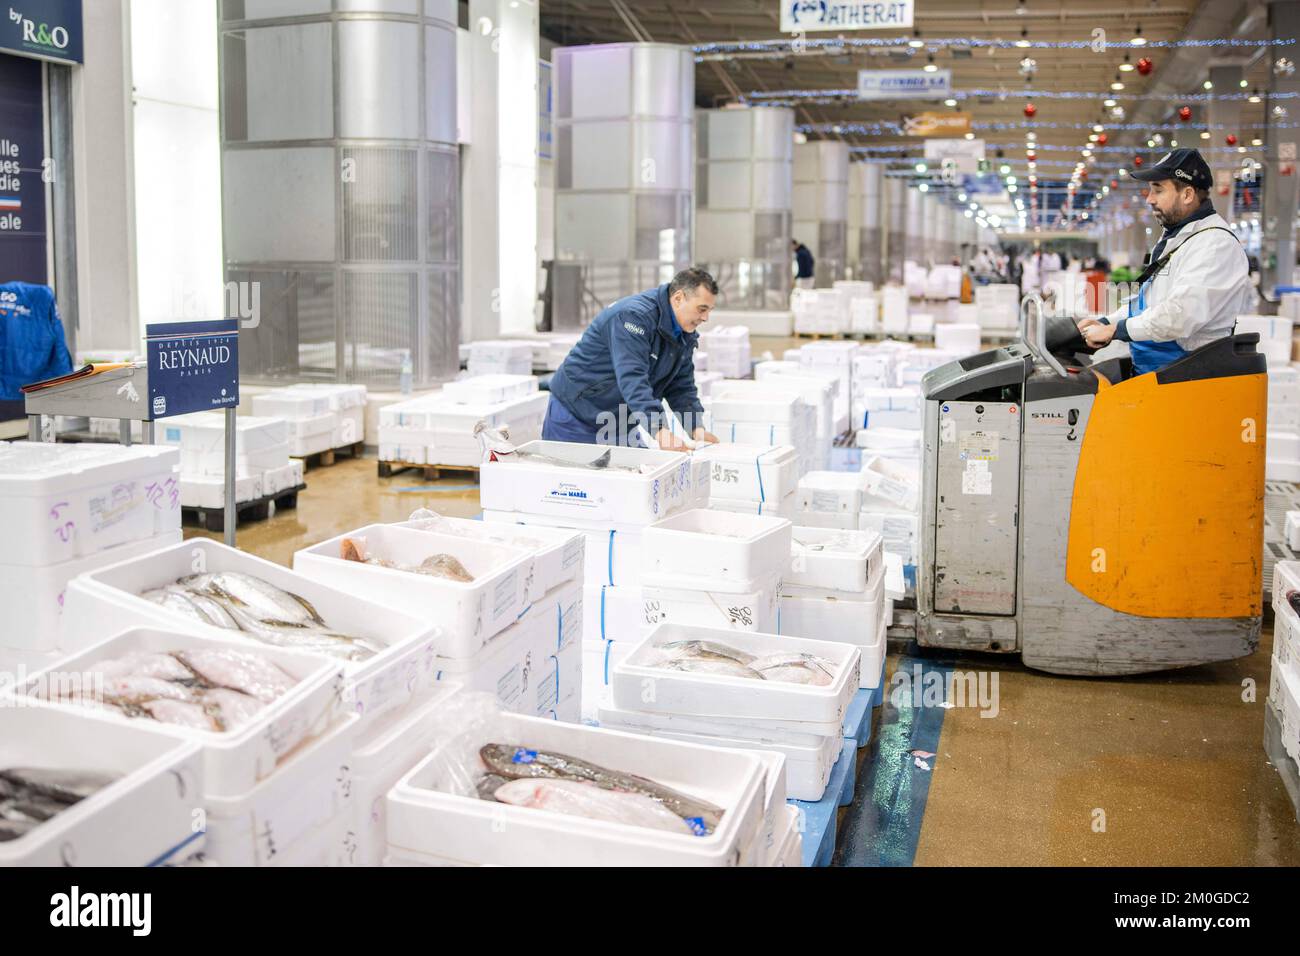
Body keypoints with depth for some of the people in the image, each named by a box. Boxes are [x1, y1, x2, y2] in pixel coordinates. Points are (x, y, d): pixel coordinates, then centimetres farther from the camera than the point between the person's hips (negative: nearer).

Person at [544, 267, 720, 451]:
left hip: (619, 425, 8)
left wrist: (697, 429, -12)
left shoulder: (686, 335, 2)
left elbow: (682, 387, 5)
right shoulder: (635, 315, -25)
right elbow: (632, 379, -35)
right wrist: (660, 432, -45)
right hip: (575, 414, -7)